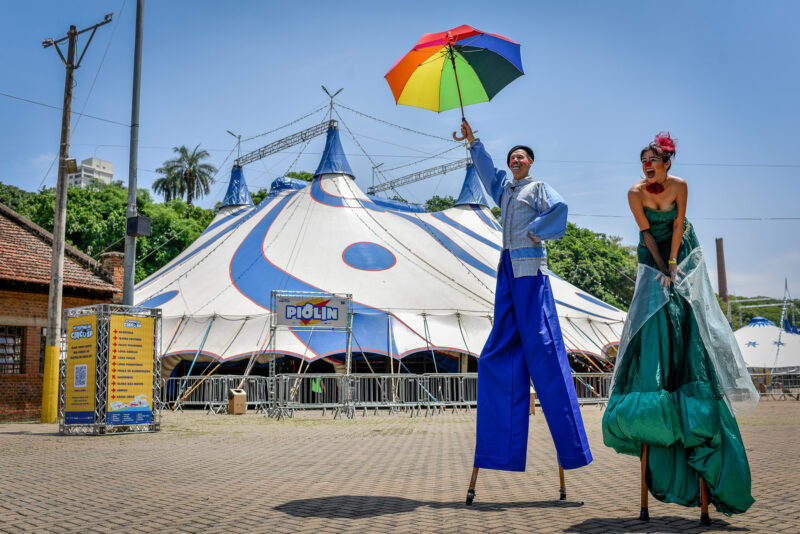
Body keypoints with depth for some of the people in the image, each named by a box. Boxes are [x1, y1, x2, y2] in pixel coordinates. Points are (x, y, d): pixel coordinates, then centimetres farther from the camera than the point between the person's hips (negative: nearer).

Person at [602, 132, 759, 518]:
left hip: (682, 251, 0)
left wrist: (673, 265, -15)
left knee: (684, 307, -9)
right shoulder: (635, 193, -13)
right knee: (654, 309, -11)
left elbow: (677, 226, -12)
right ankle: (653, 382, -6)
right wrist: (661, 268, -14)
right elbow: (646, 232, -11)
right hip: (653, 255, 0)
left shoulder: (679, 186, -12)